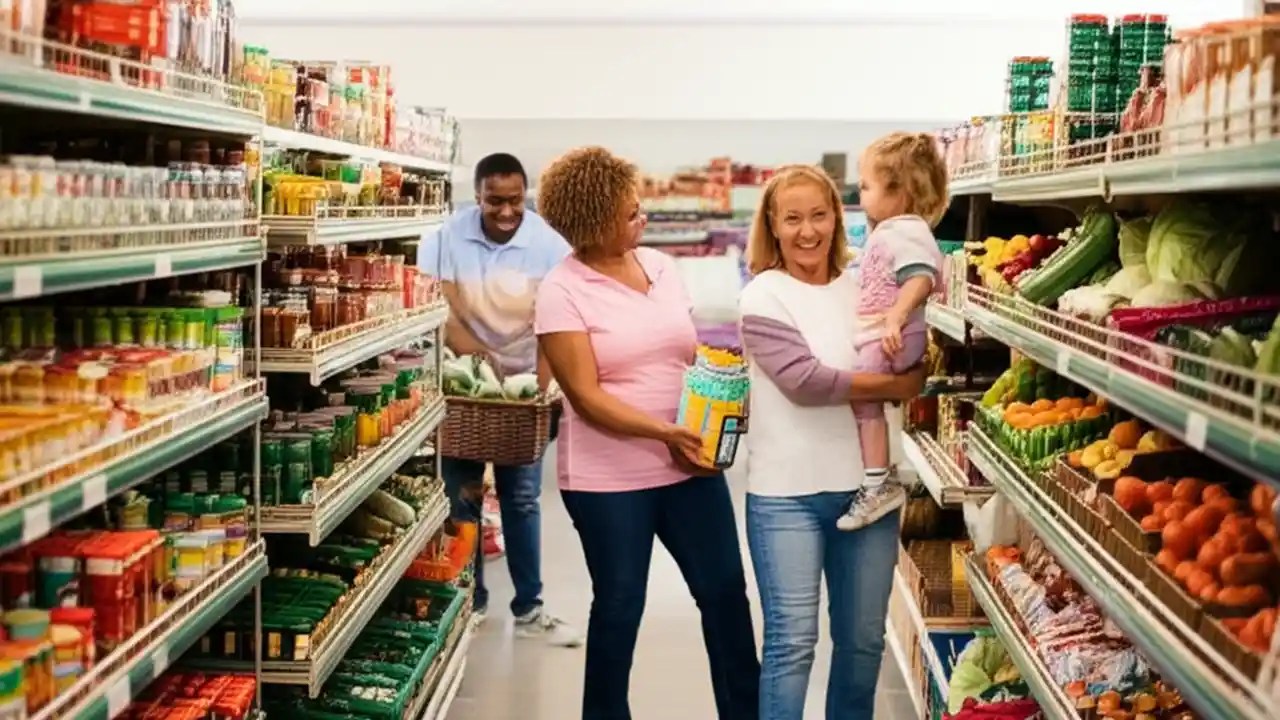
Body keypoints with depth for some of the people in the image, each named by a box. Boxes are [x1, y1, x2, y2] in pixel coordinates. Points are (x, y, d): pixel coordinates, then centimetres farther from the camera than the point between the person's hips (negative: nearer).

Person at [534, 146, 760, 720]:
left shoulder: (660, 266, 7)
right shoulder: (562, 292, -11)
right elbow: (586, 397, -16)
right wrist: (664, 431, -24)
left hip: (688, 465, 6)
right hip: (608, 478, -5)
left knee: (725, 591, 10)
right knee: (620, 604, 6)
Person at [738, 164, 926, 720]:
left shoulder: (862, 288, 8)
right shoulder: (763, 297, -5)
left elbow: (907, 365, 9)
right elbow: (805, 379, -17)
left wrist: (919, 371, -13)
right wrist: (894, 386, -11)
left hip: (867, 486, 5)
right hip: (788, 492, -4)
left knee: (864, 639, 13)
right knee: (792, 641, -2)